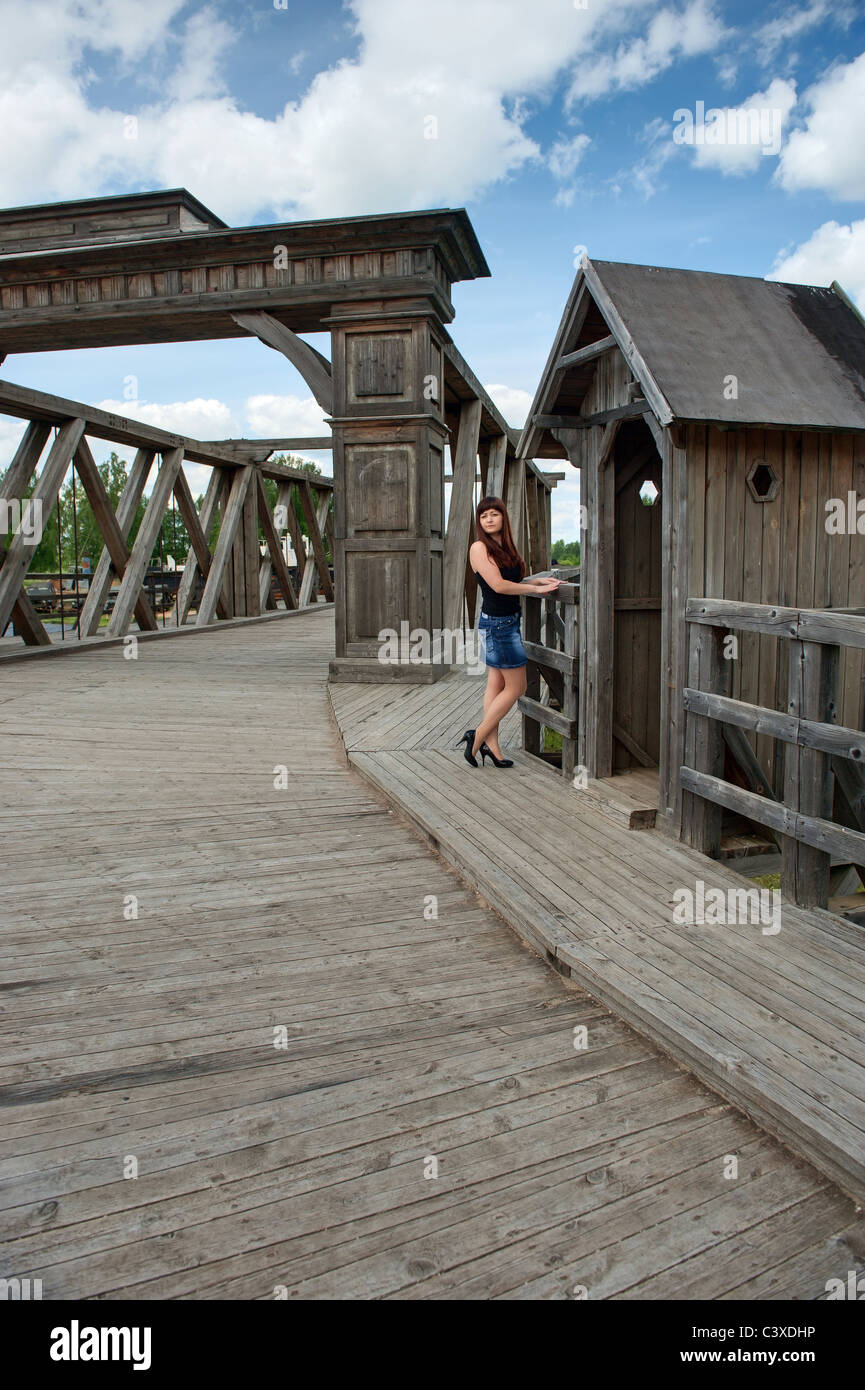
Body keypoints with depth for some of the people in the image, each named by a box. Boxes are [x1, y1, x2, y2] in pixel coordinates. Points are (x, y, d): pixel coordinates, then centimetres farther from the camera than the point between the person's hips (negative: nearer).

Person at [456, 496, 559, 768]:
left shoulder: (505, 547, 13)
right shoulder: (479, 547, -12)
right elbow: (498, 585, -19)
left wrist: (538, 581, 3)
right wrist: (536, 589, -15)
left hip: (509, 620, 8)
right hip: (496, 621, -8)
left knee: (496, 685, 8)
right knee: (516, 687, -4)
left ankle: (491, 745, 12)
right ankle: (478, 737, 4)